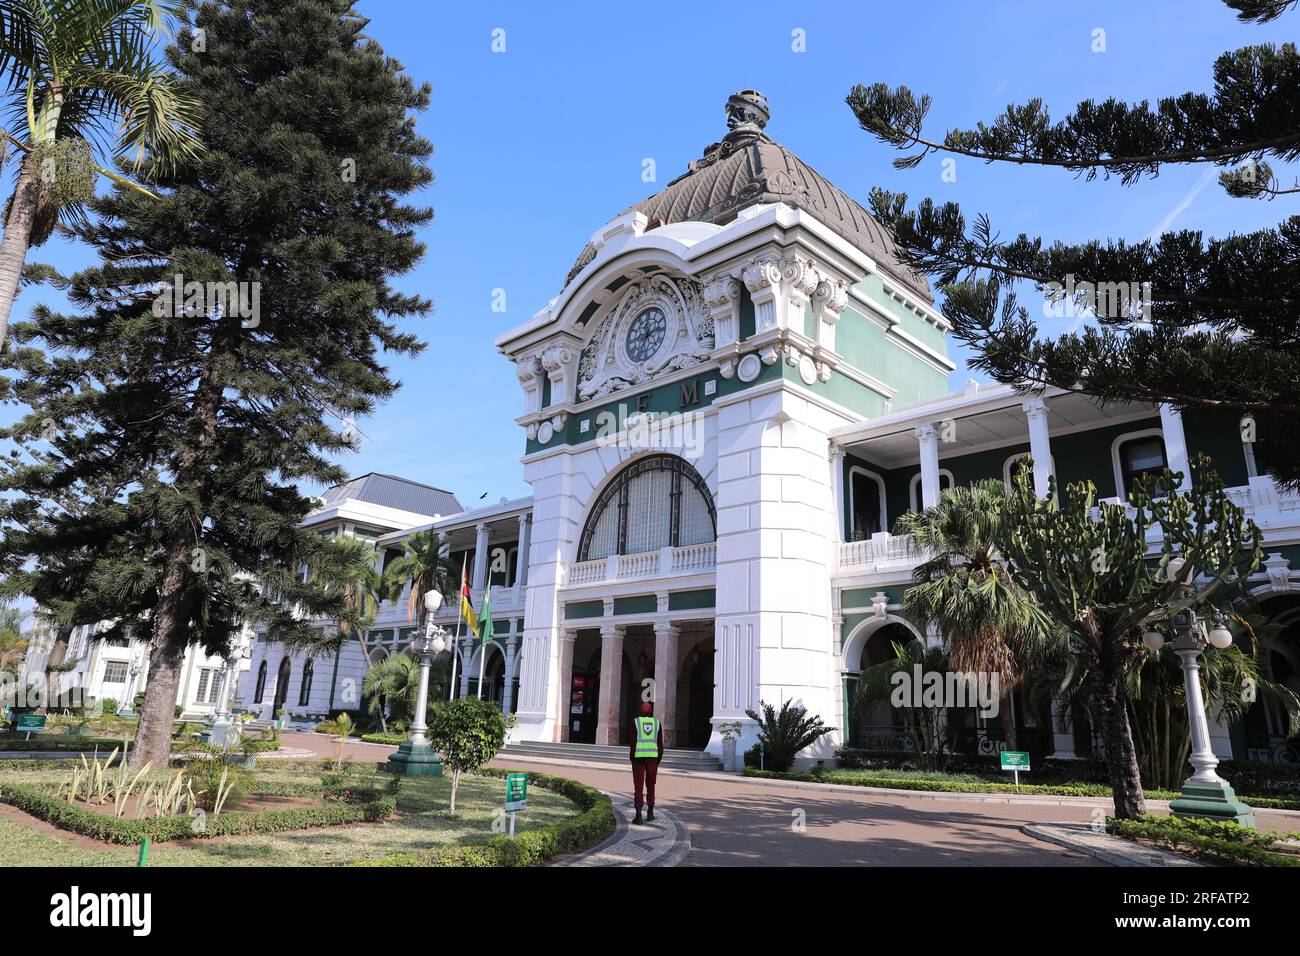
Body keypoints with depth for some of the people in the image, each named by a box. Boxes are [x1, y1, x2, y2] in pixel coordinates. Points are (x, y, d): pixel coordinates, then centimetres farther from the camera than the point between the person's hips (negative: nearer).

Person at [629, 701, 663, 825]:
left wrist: (632, 757, 1)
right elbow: (660, 744, 3)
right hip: (653, 757, 2)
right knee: (650, 785, 16)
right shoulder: (657, 723, 5)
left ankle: (638, 816, -3)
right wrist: (659, 759, 11)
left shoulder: (636, 722, -1)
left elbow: (633, 741, -6)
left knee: (638, 786, 1)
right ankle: (650, 813, 17)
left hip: (639, 757, -2)